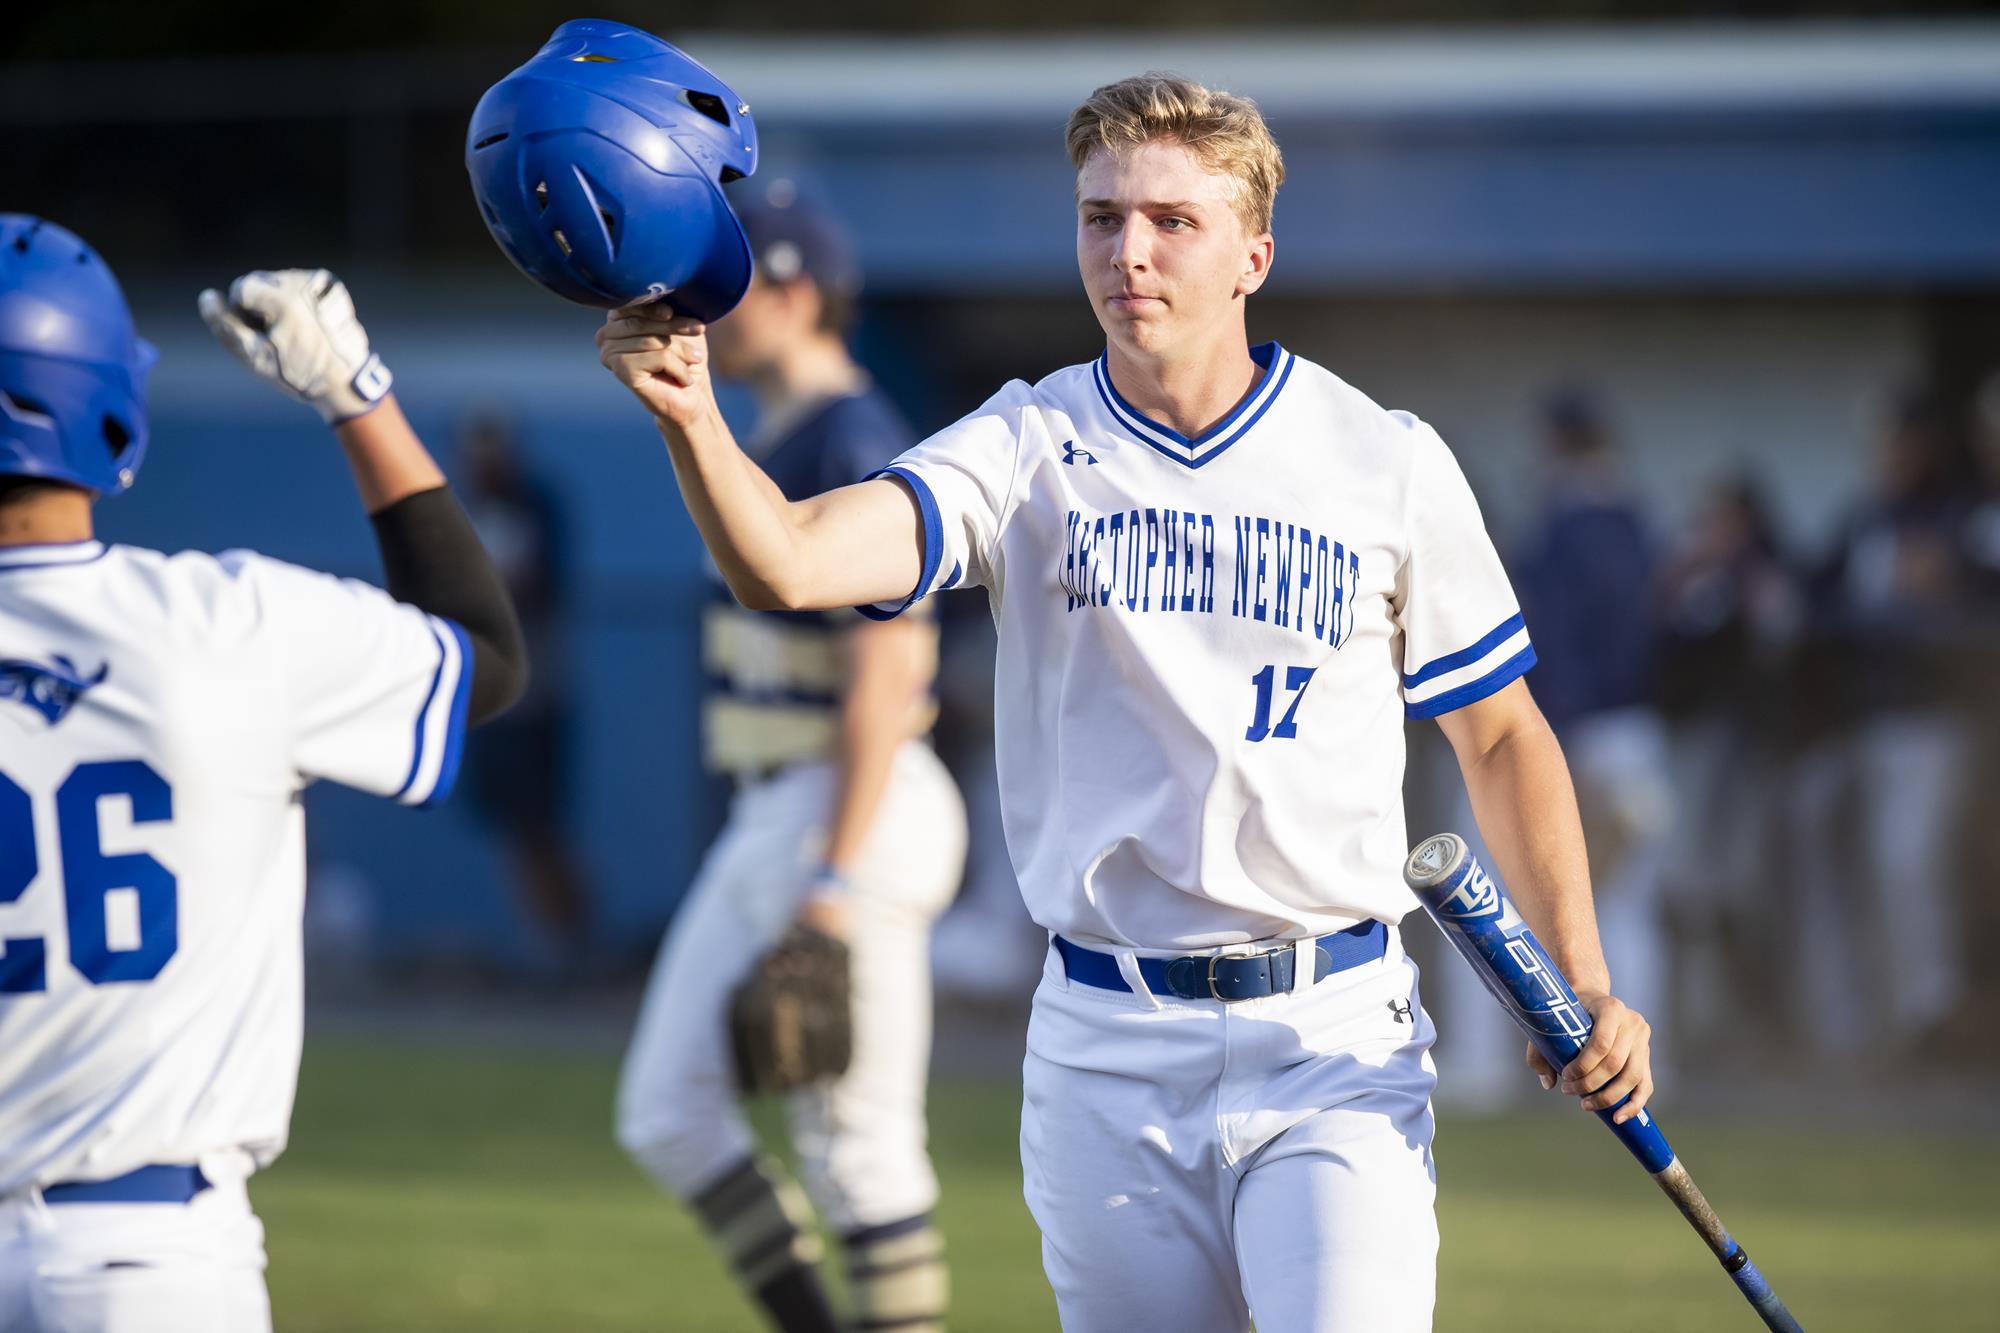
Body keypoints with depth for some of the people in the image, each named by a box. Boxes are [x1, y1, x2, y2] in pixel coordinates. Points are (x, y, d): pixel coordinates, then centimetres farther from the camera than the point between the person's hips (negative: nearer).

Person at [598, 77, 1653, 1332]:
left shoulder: (1388, 463, 1)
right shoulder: (1027, 451, 0)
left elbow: (1502, 736, 10)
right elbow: (789, 560, -17)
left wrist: (1586, 989, 0)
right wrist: (692, 417, -38)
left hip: (1336, 1040, -1)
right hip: (1108, 1046, 1)